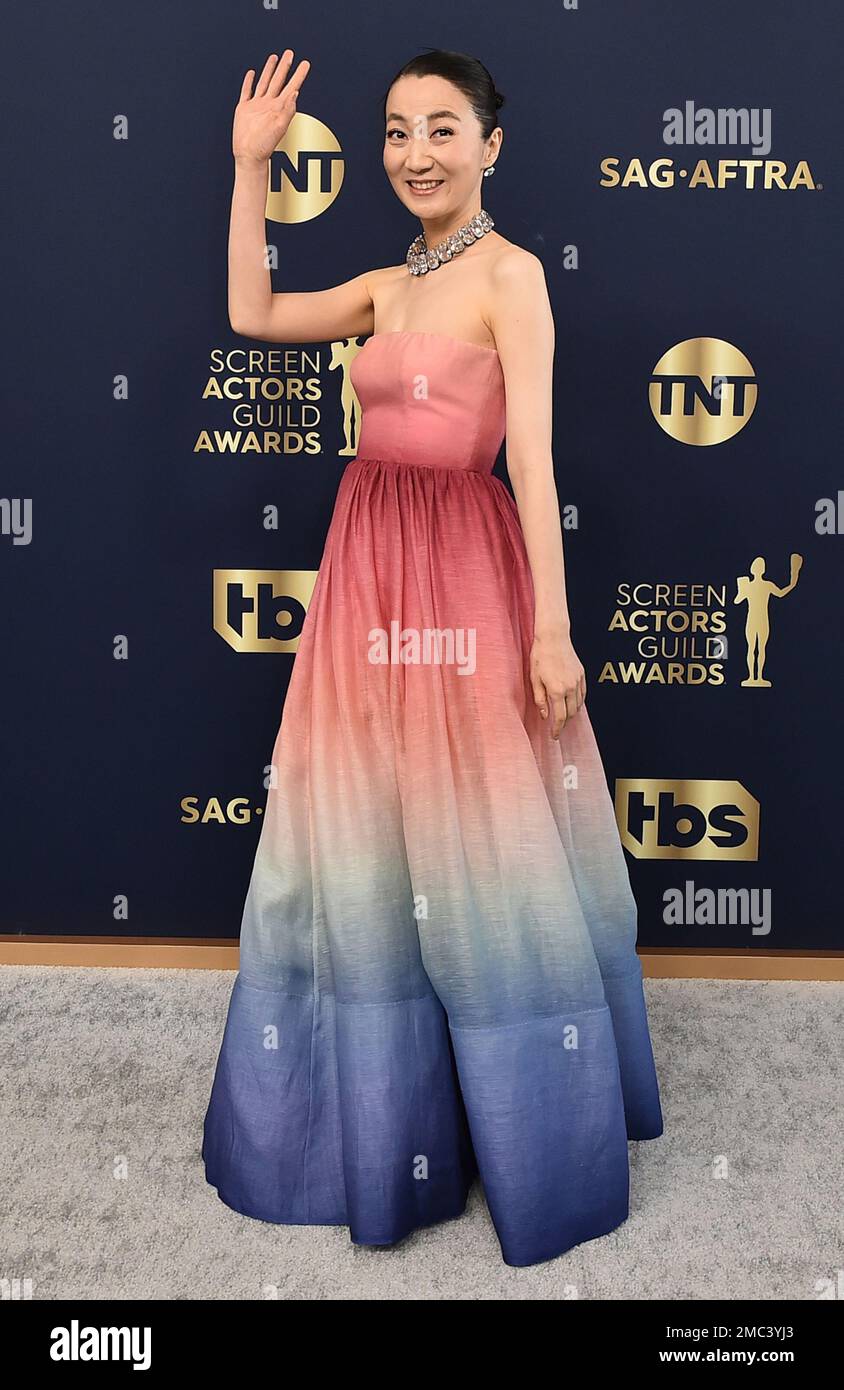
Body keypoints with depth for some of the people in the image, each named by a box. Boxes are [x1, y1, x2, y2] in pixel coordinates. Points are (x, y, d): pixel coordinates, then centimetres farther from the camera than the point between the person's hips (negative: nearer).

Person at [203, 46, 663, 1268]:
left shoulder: (510, 274, -4)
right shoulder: (389, 286, 16)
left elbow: (533, 456, -12)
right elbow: (252, 314, 21)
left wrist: (552, 625, -17)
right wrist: (251, 166, 19)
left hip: (464, 570, -7)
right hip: (369, 572, 7)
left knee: (480, 851, 1)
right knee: (365, 841, 13)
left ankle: (525, 1129, 24)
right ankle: (386, 1118, 34)